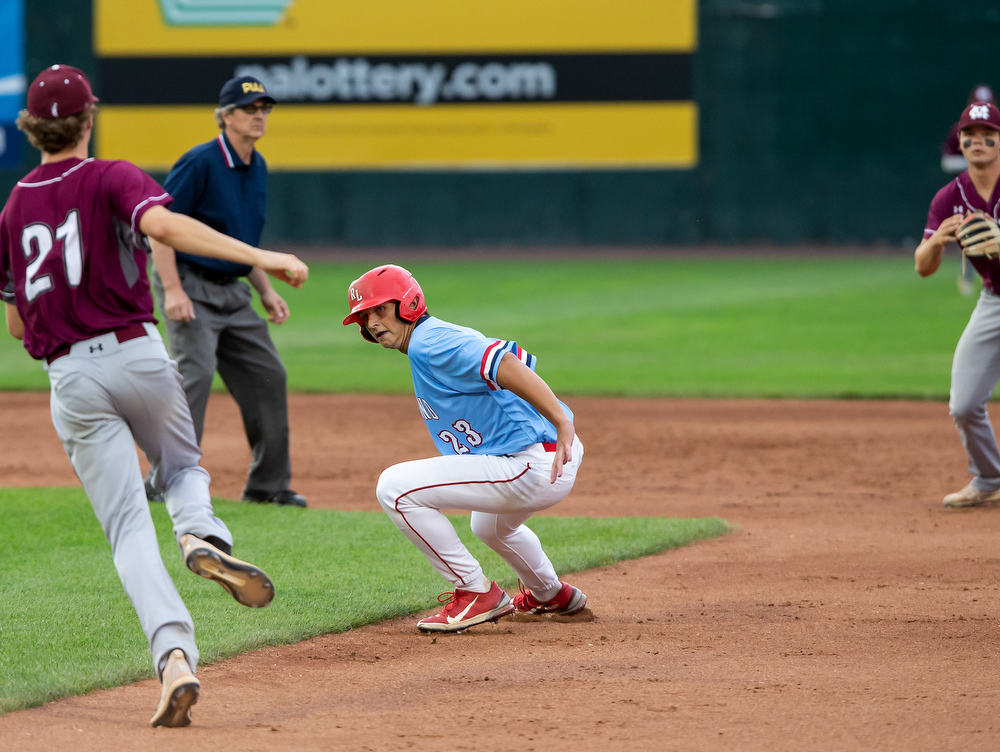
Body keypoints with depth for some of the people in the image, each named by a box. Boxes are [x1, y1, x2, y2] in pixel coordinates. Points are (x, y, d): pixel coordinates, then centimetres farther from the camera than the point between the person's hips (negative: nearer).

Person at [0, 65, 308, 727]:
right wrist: (259, 257, -28)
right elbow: (164, 225, -23)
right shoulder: (111, 179, -2)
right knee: (182, 466, 25)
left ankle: (175, 654, -20)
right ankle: (202, 534, -10)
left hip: (69, 377, 2)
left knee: (128, 525, -1)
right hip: (137, 354, -2)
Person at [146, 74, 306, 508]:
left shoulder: (257, 168, 11)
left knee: (267, 375, 7)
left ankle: (268, 484, 17)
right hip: (190, 286, -8)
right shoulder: (200, 163, -15)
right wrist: (172, 291, -25)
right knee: (196, 374, -20)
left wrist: (265, 290, 16)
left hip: (232, 291, 9)